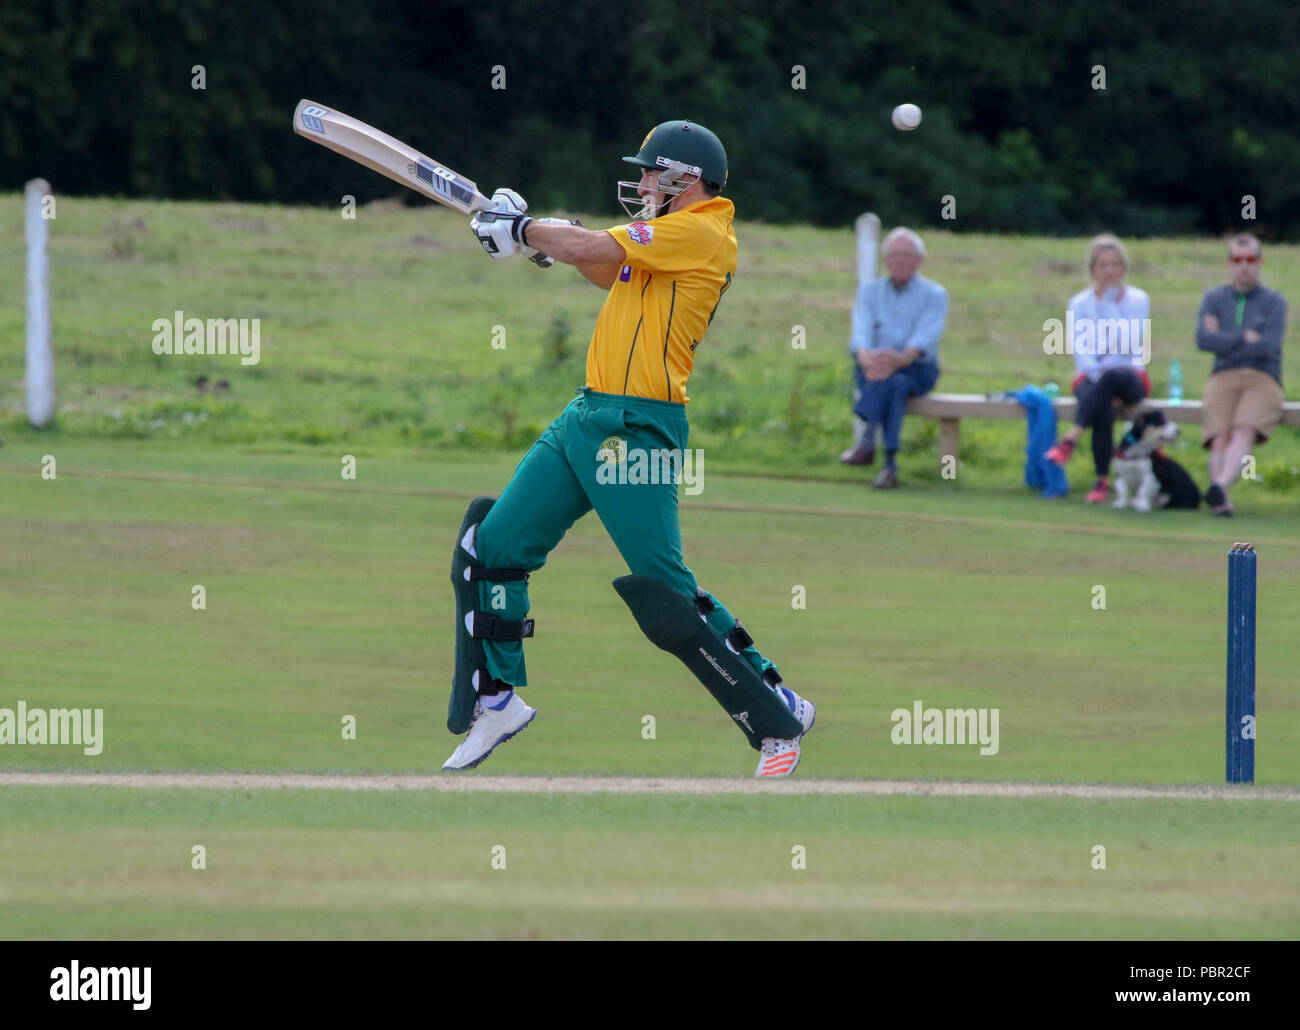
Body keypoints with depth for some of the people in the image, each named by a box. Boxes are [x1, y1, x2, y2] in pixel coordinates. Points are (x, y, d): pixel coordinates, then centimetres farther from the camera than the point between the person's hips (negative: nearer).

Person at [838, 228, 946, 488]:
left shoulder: (934, 295, 3)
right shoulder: (870, 291, 12)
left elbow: (925, 338, -15)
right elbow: (861, 333, -5)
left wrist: (901, 359, -37)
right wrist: (866, 357, -30)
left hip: (918, 370, -2)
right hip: (873, 367, 2)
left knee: (896, 380, -38)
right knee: (892, 385, -35)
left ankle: (867, 442, -46)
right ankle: (890, 465, -43)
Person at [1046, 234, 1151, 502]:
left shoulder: (1137, 300, 5)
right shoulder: (1079, 303, 6)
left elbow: (1129, 344, -9)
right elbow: (1080, 350, -5)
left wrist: (1109, 303, -9)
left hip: (1130, 377, -1)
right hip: (1091, 377, 1)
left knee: (1112, 376, -40)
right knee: (1103, 411, -37)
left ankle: (1070, 440, -50)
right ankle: (1102, 481, -42)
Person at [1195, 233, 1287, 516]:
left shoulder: (1274, 302, 12)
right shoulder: (1214, 299, 20)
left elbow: (1268, 346, -5)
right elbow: (1203, 339, 2)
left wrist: (1224, 342, 1)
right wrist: (1246, 338, -2)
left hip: (1263, 380, -2)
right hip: (1223, 380, 2)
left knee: (1245, 429, -33)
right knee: (1219, 436, -27)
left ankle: (1220, 486, -58)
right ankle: (1221, 502, -46)